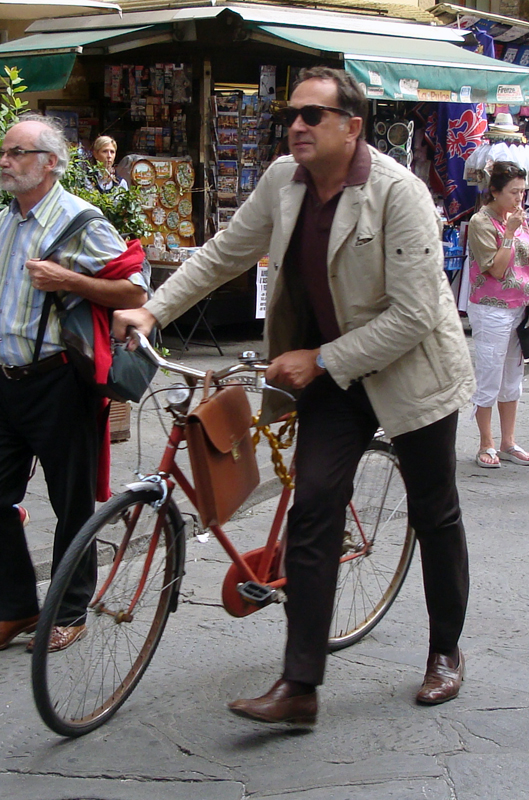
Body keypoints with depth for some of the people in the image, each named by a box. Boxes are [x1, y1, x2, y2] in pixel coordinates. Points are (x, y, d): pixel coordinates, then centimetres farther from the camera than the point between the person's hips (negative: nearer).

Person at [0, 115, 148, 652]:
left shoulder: (81, 222, -9)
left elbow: (135, 294, -13)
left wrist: (67, 280, -21)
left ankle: (68, 612, 20)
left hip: (56, 381, -6)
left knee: (72, 502, 6)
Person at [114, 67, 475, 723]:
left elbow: (412, 314, -24)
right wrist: (152, 311, -3)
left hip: (409, 369, -4)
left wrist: (320, 361, -22)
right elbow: (224, 253, 7)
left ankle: (446, 651, 32)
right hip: (329, 371, 4)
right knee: (313, 507, -7)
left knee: (434, 516, 9)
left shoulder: (397, 192, -22)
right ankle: (299, 686, -5)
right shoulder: (282, 181, -4)